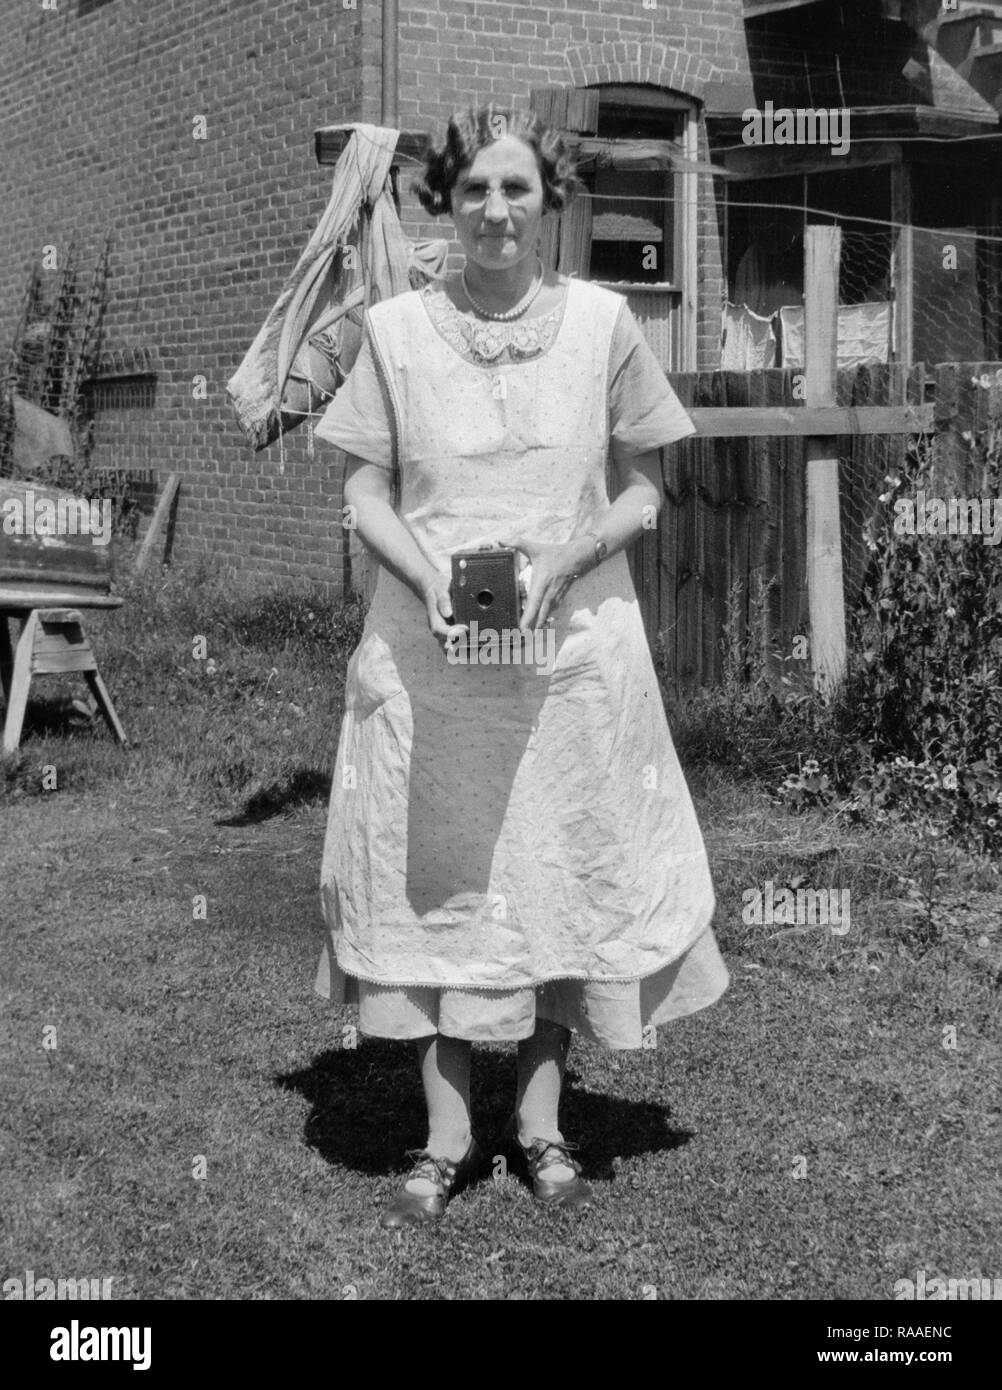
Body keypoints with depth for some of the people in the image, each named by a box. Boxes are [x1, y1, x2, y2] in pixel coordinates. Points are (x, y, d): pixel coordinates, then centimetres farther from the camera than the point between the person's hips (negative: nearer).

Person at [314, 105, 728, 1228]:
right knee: (436, 875, 4)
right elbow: (364, 492, 4)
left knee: (563, 874, 6)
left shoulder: (602, 321, 0)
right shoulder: (396, 329, 1)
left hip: (573, 643, 0)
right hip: (429, 643, 0)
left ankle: (540, 1118, 23)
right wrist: (430, 579, -14)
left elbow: (645, 490, 4)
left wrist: (561, 563, -13)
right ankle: (446, 1129, 17)